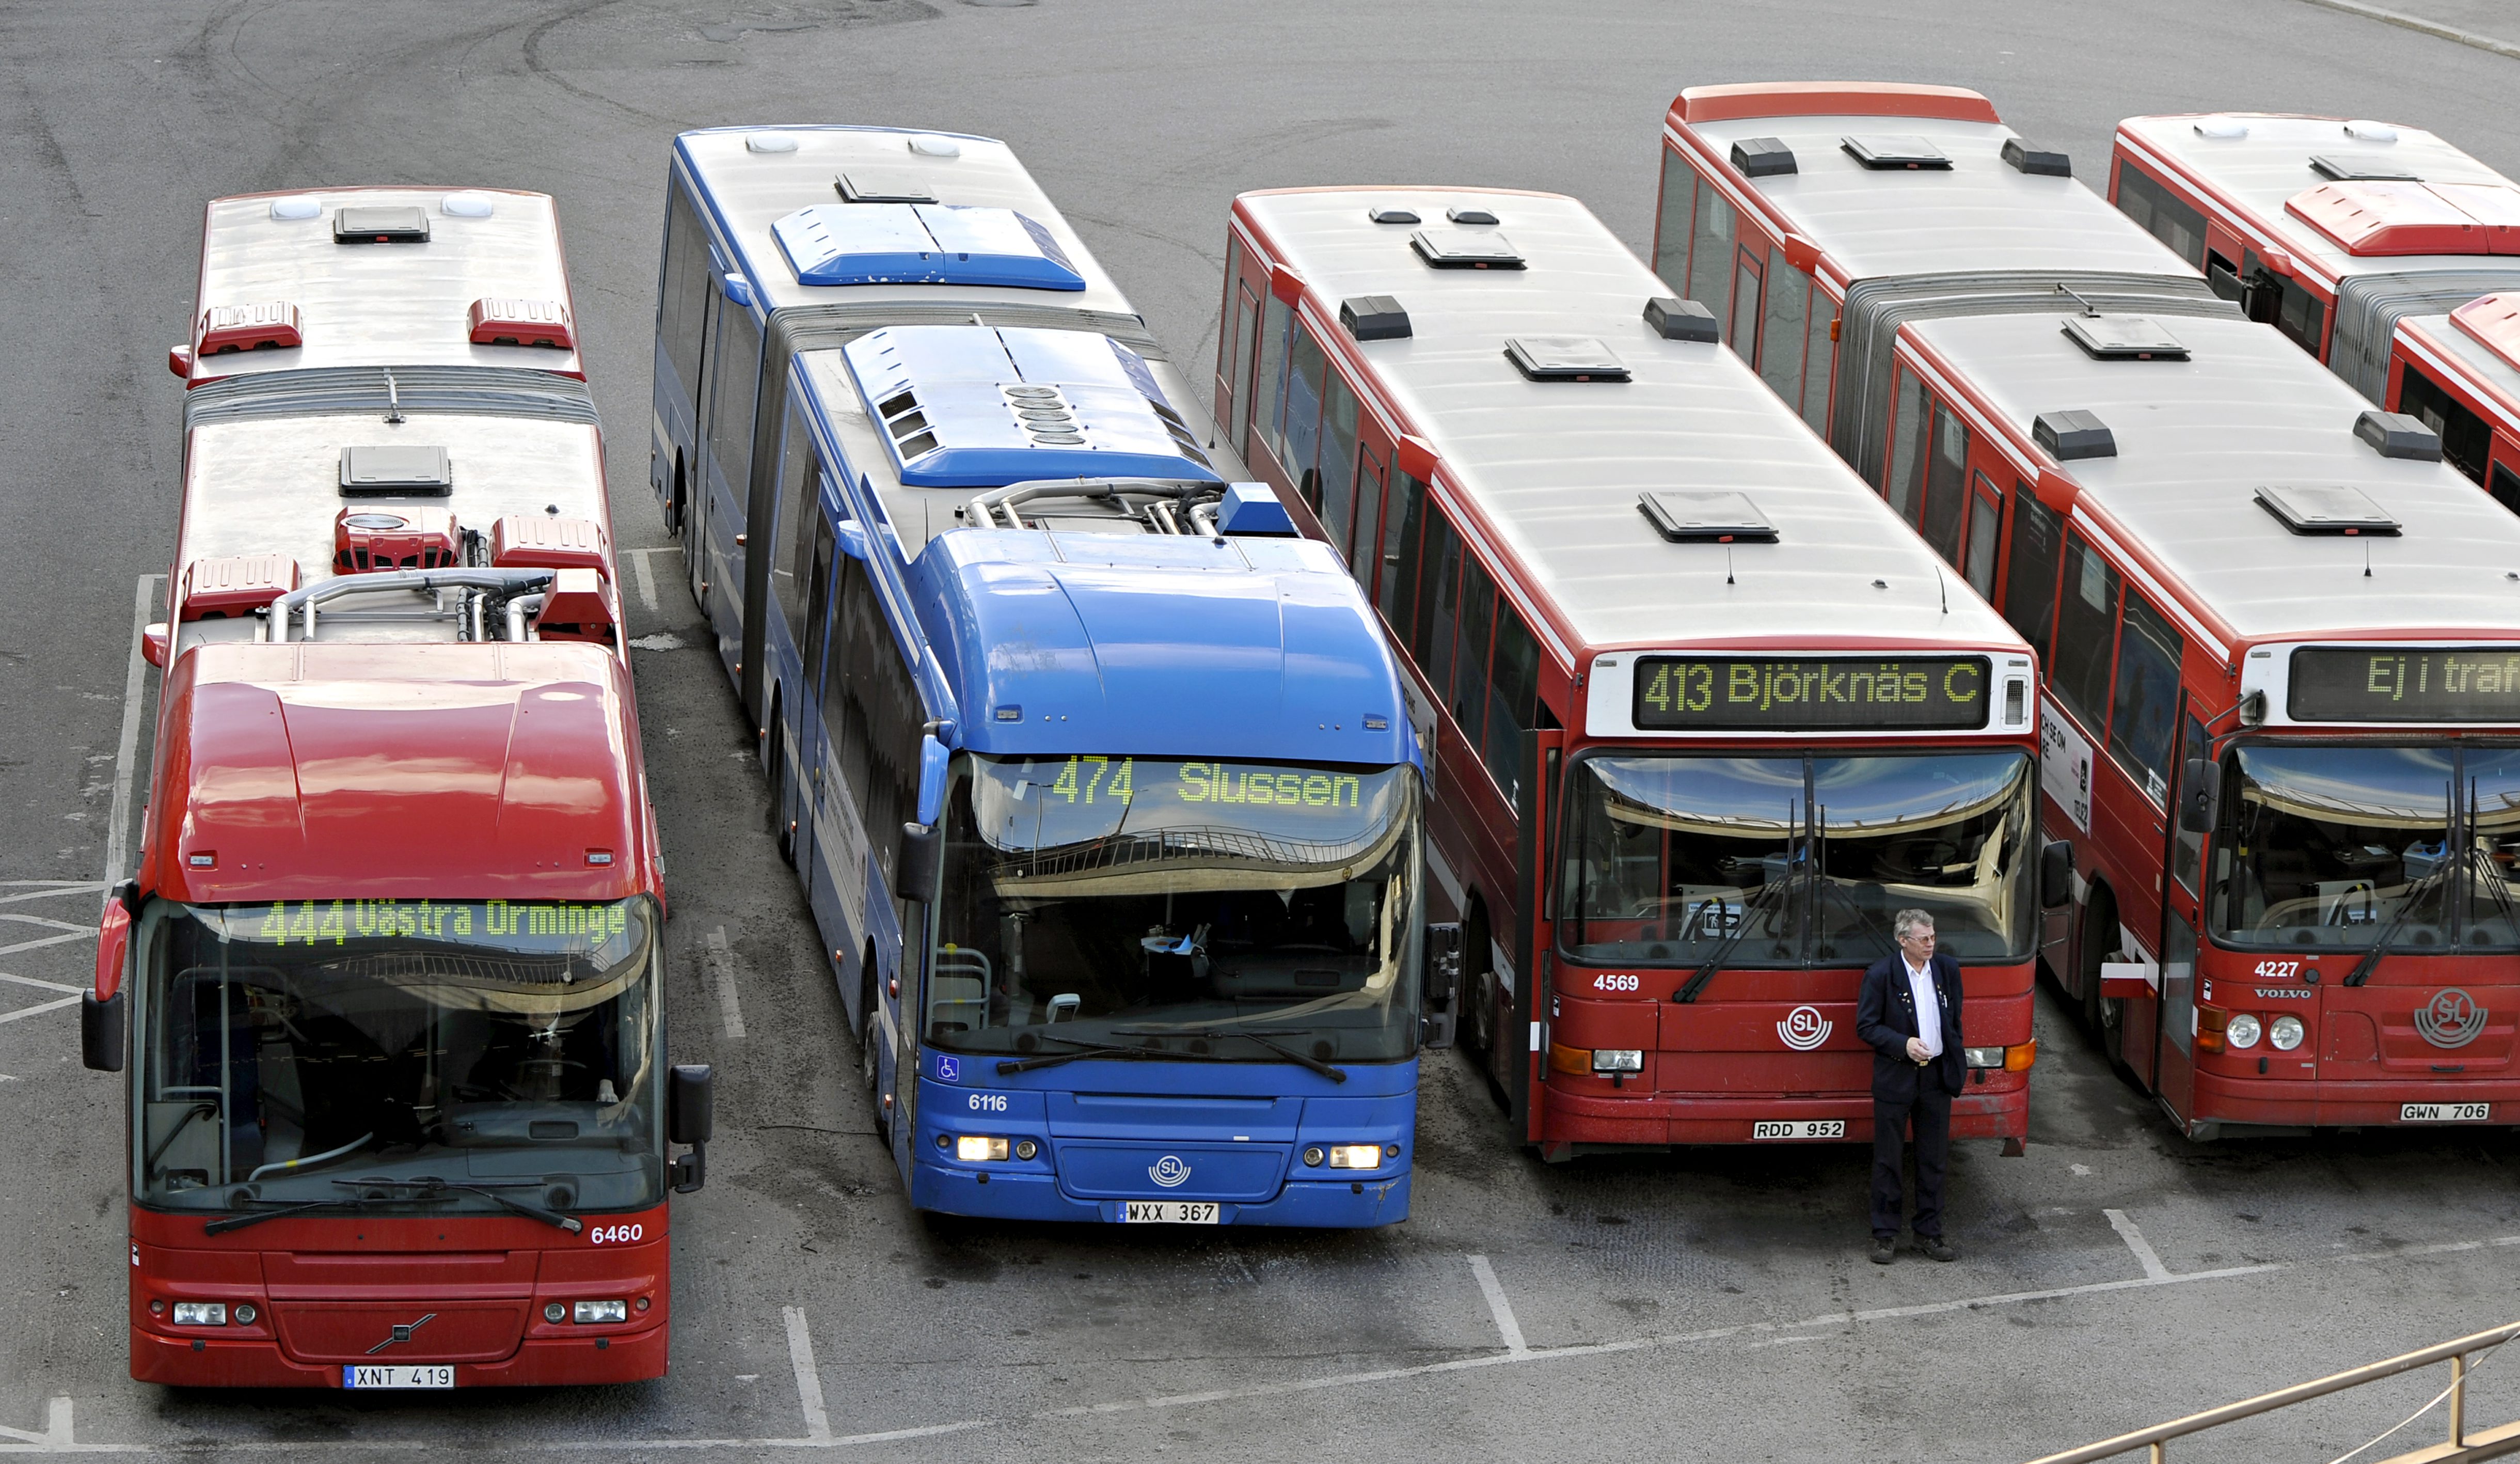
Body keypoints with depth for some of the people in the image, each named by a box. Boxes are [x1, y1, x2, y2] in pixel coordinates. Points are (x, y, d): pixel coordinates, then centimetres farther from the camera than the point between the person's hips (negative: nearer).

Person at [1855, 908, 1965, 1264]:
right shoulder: (1881, 975, -10)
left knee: (1933, 1159, 9)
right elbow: (1866, 1027, -7)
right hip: (1895, 1079, -4)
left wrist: (1956, 1068, 10)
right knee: (1887, 1161, 3)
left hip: (1937, 1078, 4)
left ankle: (1930, 1232, 18)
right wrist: (1903, 1044, -20)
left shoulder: (1948, 970, 4)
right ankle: (1885, 1234, 12)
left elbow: (1955, 1022, 13)